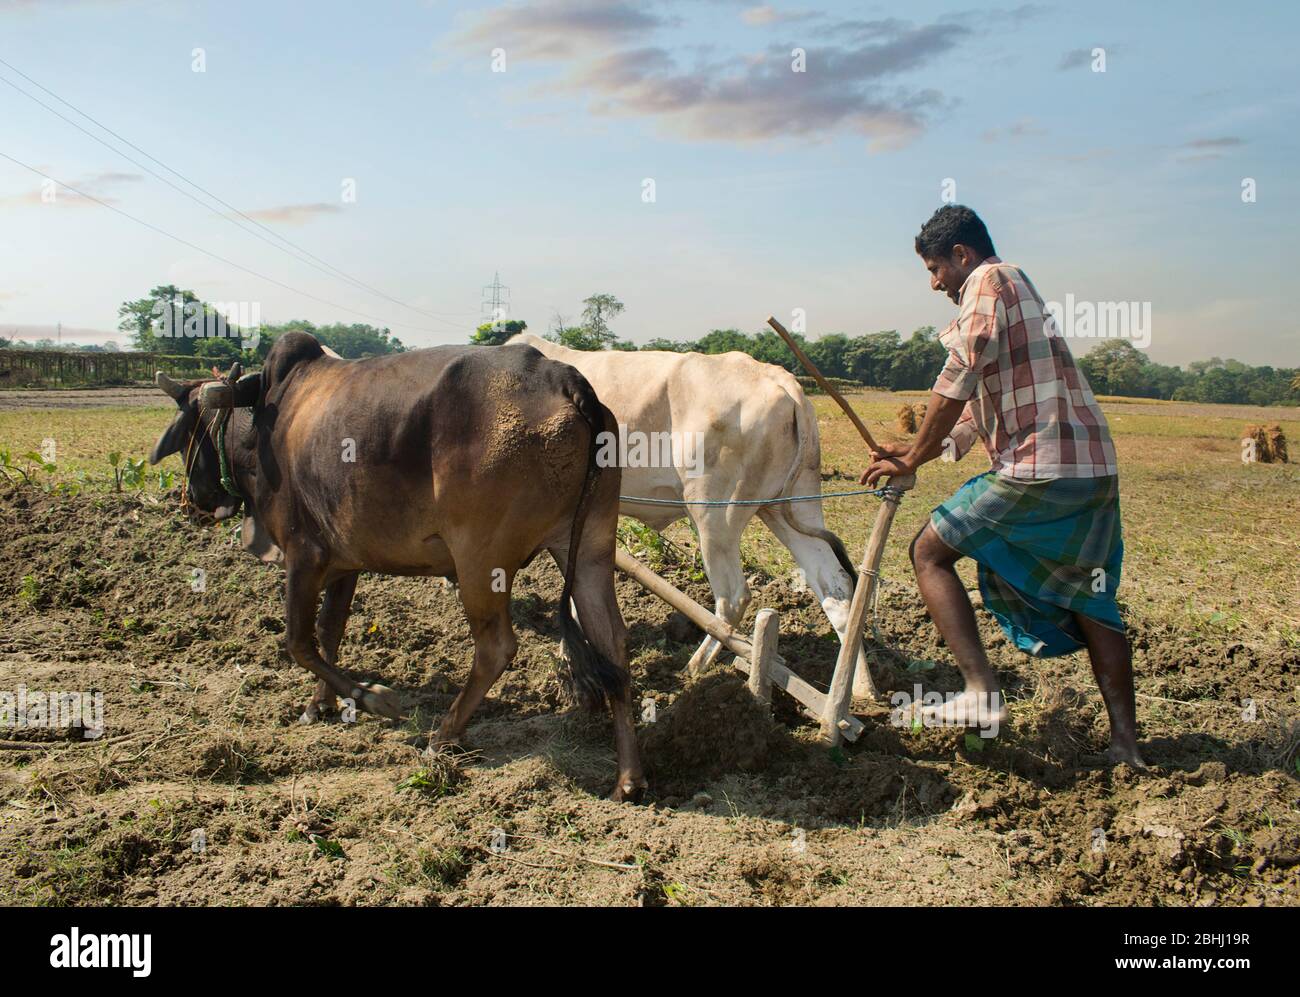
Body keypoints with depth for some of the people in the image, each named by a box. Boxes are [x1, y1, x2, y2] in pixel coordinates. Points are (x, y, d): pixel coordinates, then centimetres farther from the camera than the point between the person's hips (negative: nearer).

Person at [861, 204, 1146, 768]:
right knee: (1089, 600, 15)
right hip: (1095, 468, 9)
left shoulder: (991, 282, -2)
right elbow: (976, 410, 26)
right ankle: (1126, 742, 15)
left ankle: (981, 689, -8)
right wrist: (913, 452, 21)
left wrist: (912, 459, 0)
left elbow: (956, 384, -9)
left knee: (931, 552, 2)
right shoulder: (1018, 292, 27)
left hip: (1039, 468, -9)